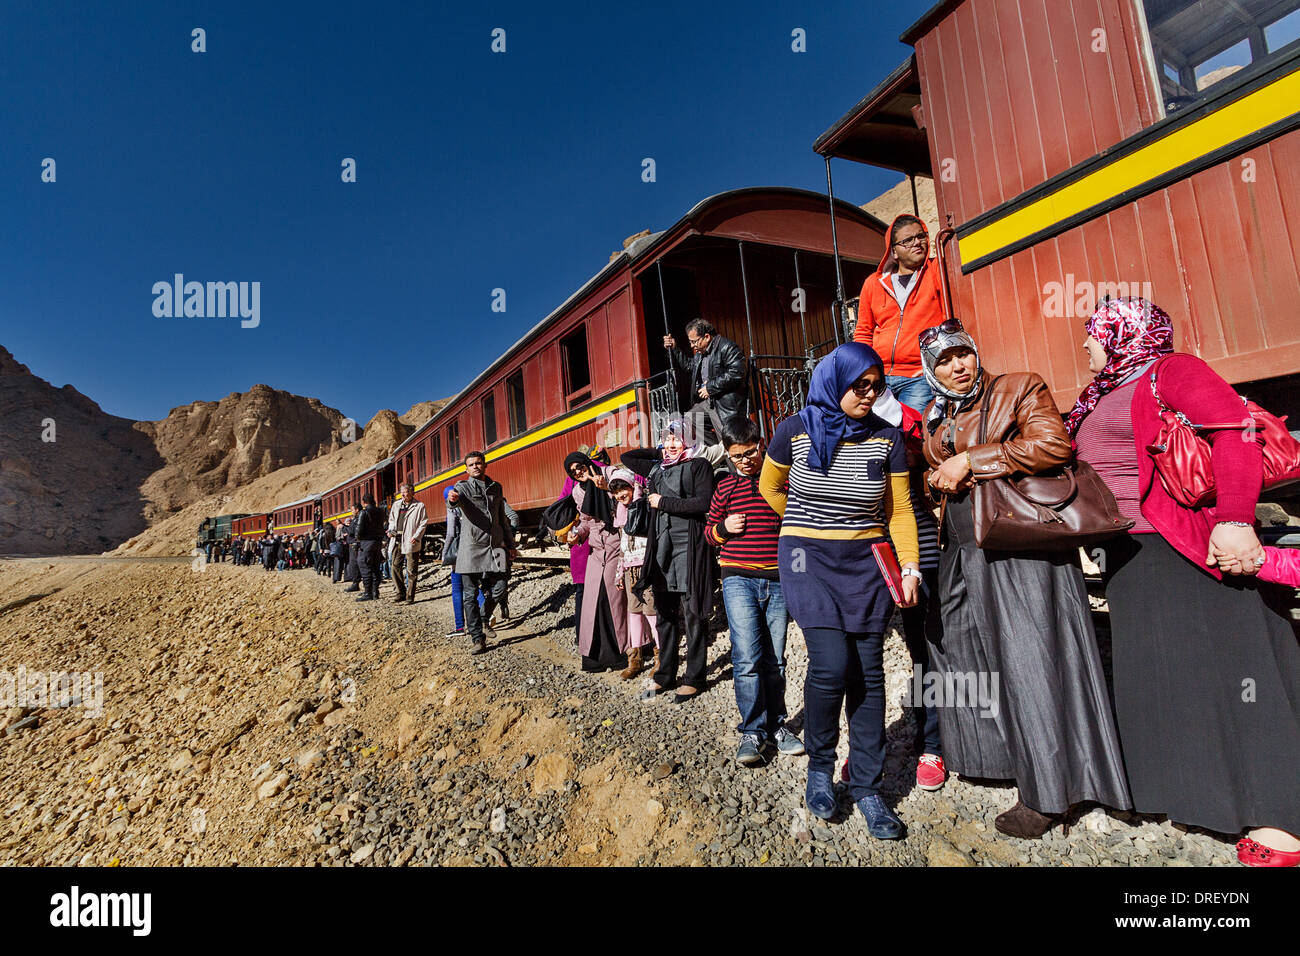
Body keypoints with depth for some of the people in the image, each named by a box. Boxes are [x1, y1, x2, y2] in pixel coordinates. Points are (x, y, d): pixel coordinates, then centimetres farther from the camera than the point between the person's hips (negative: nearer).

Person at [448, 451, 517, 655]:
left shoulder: (496, 487, 17)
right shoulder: (463, 486, 4)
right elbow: (457, 495, -22)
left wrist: (510, 544, 23)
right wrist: (453, 498, -46)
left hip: (495, 546, 4)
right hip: (471, 547, -3)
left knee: (499, 587, -3)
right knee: (471, 594, -1)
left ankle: (484, 619, 26)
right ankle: (478, 639, 7)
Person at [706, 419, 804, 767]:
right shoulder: (726, 486, 7)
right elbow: (710, 530, 15)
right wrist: (723, 528, -6)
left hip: (779, 579, 1)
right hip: (739, 579, 0)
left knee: (774, 658, 10)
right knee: (747, 658, -6)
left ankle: (776, 724, 26)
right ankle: (752, 732, 7)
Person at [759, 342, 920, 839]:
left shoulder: (887, 437, 0)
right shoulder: (795, 430, -5)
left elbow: (899, 510, 4)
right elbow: (770, 488, 11)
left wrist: (909, 566, -6)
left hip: (867, 562, 3)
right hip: (809, 560, -2)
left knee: (868, 673, 3)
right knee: (831, 664, -15)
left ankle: (867, 788, 20)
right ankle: (819, 766, 13)